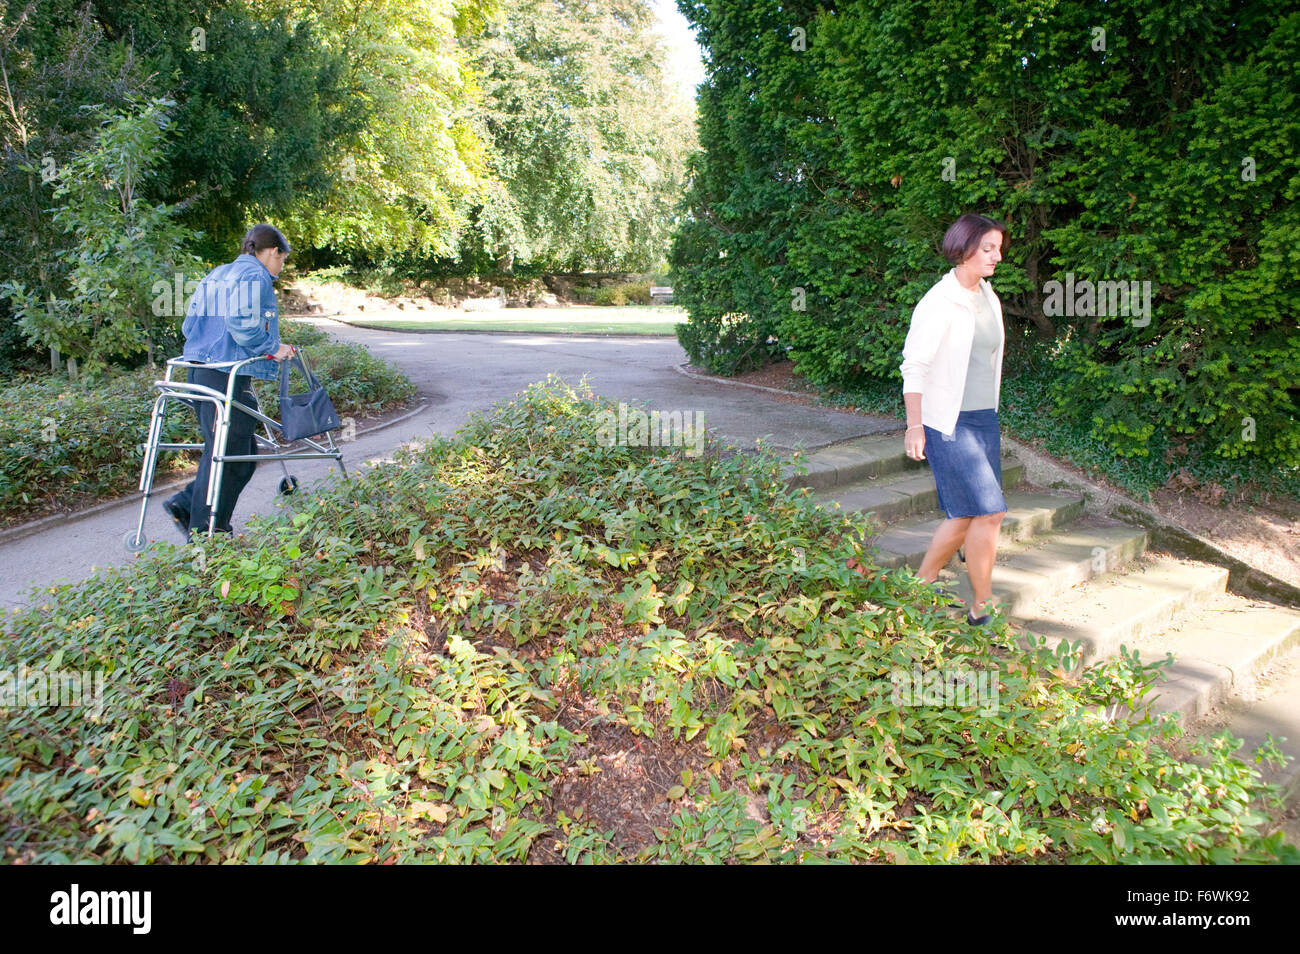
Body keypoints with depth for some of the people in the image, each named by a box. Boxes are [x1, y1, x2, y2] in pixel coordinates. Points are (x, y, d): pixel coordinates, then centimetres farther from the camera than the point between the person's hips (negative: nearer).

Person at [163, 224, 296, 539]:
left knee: (244, 452, 16)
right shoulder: (255, 276, -8)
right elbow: (241, 322, -22)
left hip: (200, 371, 10)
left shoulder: (215, 274, 22)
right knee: (228, 456, -3)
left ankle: (185, 504, 16)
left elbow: (189, 324, 21)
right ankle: (206, 535, 3)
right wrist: (273, 348, -11)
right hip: (228, 376, -10)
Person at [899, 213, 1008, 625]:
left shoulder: (988, 297, 12)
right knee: (989, 512, -11)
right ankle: (982, 609, 3)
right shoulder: (940, 302, -12)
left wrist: (990, 413, 21)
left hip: (984, 419, 8)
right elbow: (913, 365, -13)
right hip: (948, 422, -8)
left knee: (966, 517, 7)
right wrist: (914, 426, -17)